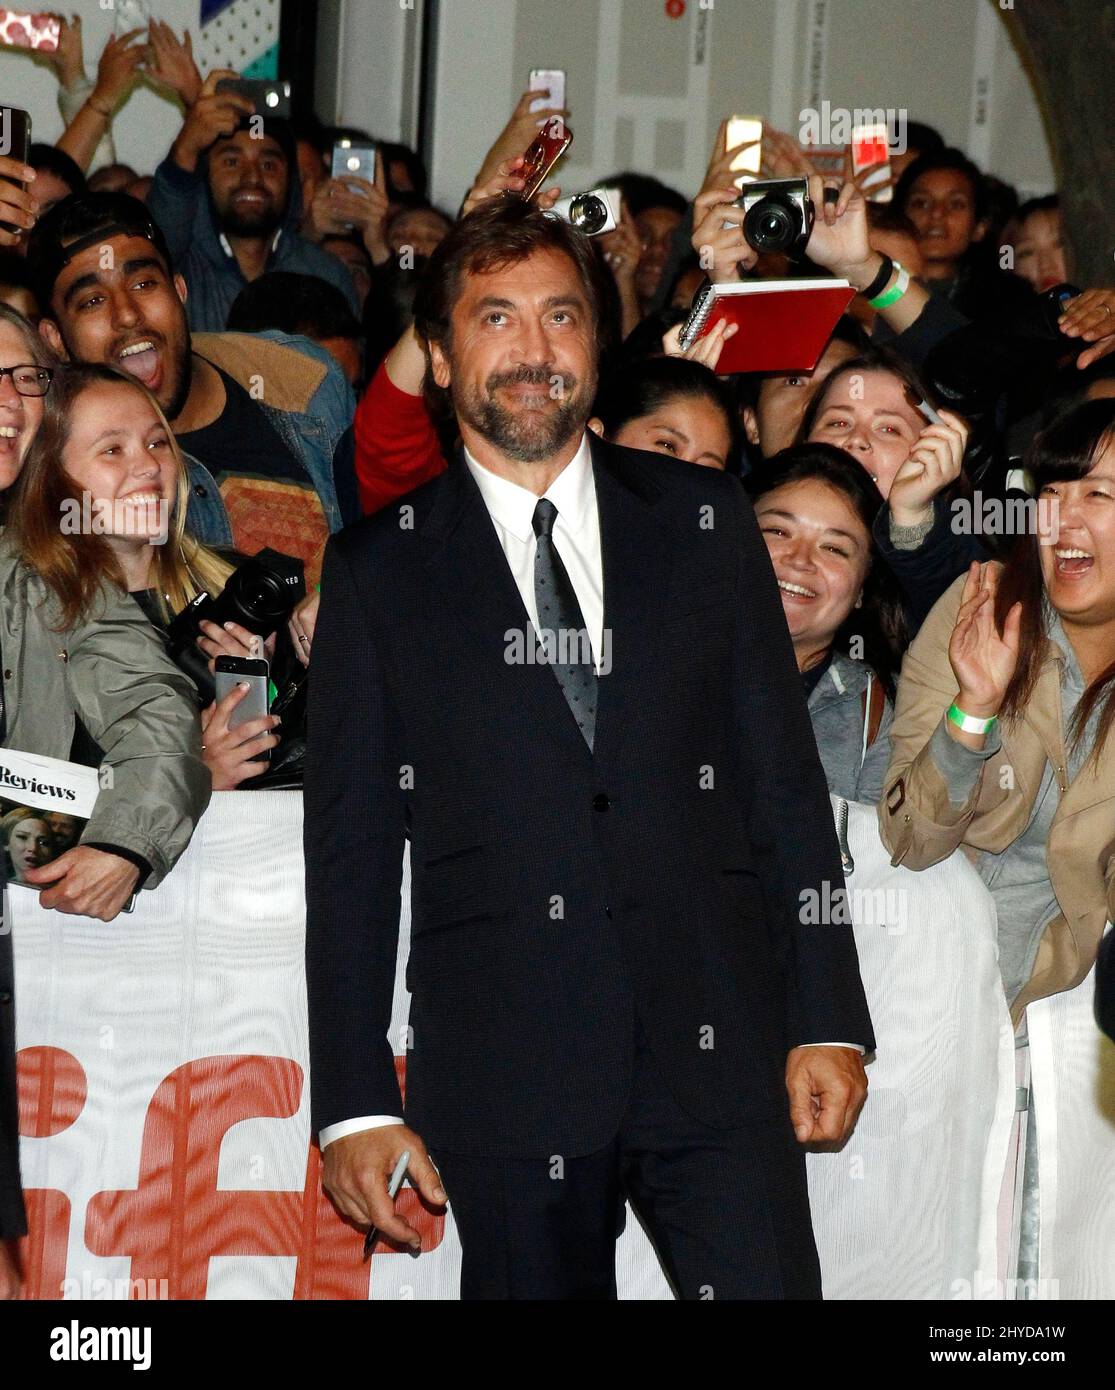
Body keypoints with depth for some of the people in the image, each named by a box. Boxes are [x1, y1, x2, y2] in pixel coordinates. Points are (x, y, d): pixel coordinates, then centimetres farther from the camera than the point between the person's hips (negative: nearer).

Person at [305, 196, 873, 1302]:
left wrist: (827, 1020, 3)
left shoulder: (704, 521, 10)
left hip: (717, 1054, 1)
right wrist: (355, 1106, -2)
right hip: (501, 1077, -1)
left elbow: (783, 774, 9)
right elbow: (350, 856, 4)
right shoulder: (379, 572, 6)